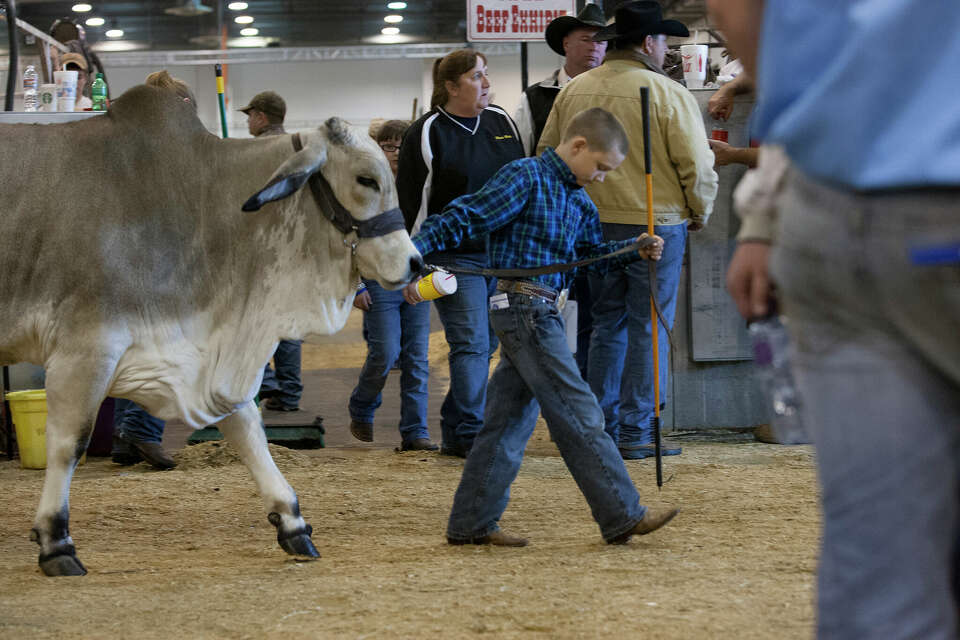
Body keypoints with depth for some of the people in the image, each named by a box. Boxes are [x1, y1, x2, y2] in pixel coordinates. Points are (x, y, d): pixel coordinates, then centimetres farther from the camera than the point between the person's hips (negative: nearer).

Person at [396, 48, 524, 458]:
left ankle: (454, 430, 21)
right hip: (455, 258, -6)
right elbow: (409, 203, -5)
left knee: (487, 343, 9)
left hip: (505, 254, 6)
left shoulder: (501, 123, 10)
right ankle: (470, 434, -9)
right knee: (472, 344, -11)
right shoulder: (426, 134, -7)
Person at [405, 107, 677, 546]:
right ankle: (622, 517, -7)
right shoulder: (525, 178, -10)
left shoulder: (578, 202, 17)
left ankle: (471, 523, 14)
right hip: (524, 308, -10)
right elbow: (464, 217, -14)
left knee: (510, 419, 10)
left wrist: (637, 249, 13)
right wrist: (412, 256, -21)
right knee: (578, 416, -8)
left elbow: (590, 253, 29)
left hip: (541, 315, 10)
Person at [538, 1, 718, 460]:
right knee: (649, 329, 2)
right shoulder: (668, 94, -12)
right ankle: (636, 433, 2)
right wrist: (699, 214, 7)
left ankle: (601, 428, 16)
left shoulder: (573, 92, 4)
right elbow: (697, 166, -10)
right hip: (655, 224, -5)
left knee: (607, 324, 16)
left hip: (595, 226, 5)